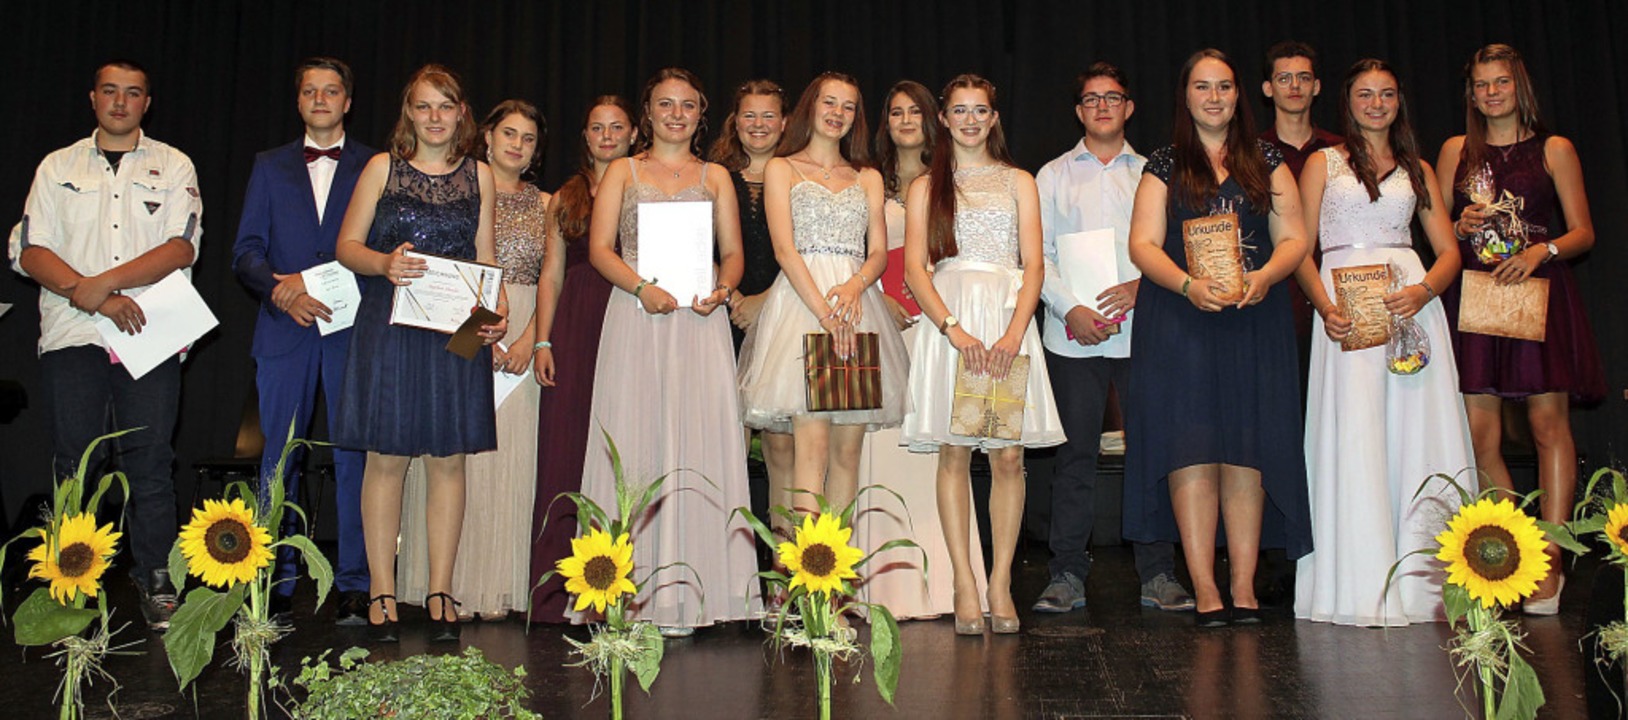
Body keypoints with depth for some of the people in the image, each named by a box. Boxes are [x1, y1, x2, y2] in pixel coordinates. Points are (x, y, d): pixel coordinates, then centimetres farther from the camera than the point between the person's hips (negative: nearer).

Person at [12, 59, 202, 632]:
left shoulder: (173, 167, 12)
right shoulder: (57, 167, 16)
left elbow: (182, 247, -2)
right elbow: (31, 251, 5)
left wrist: (106, 283, -13)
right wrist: (89, 295, -11)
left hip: (150, 334, -1)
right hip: (72, 335, 2)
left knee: (150, 461, -3)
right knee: (74, 462, 2)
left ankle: (156, 583, 4)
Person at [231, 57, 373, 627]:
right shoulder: (269, 167, 17)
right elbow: (246, 252, 10)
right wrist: (282, 291, -10)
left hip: (353, 329, -2)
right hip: (284, 331, 2)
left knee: (355, 459, -3)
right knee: (278, 459, 3)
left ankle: (355, 586, 2)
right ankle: (276, 584, 11)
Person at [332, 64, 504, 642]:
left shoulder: (478, 175, 12)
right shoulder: (383, 167, 7)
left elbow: (485, 258, 12)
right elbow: (347, 245, 4)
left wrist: (497, 312, -5)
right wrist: (384, 263, -17)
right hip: (389, 327, -1)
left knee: (448, 460, 2)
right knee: (386, 458, 0)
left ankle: (441, 593, 11)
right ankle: (381, 592, 9)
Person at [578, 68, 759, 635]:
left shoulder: (715, 177, 18)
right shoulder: (623, 172, 14)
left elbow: (733, 252, 13)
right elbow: (599, 248, 4)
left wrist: (722, 288, -9)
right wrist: (642, 287, -14)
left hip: (699, 322, 1)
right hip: (635, 318, -1)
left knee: (697, 443, -5)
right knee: (634, 442, -5)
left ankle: (683, 597, -1)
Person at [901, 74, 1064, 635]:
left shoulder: (1018, 183, 15)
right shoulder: (926, 188, 13)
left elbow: (1033, 265, 5)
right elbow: (915, 269, 2)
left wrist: (1013, 334, -12)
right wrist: (955, 330, -13)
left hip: (1009, 320, 1)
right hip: (947, 320, -1)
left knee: (1009, 456, -3)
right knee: (954, 454, -5)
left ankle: (1001, 585, 3)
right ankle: (964, 587, -1)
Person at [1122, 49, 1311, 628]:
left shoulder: (1265, 162, 14)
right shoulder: (1165, 166, 10)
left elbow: (1294, 237, 8)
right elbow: (1143, 244, 0)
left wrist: (1265, 276, -13)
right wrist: (1189, 285, -17)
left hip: (1255, 319, 2)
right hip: (1179, 319, -1)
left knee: (1247, 448, -1)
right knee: (1191, 448, -7)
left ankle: (1244, 586, 5)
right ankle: (1204, 590, -4)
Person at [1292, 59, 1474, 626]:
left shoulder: (1418, 169, 19)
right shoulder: (1323, 163, 12)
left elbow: (1449, 249, 12)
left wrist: (1424, 290, -10)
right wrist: (1324, 308, -13)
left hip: (1409, 300, 3)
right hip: (1345, 309, -2)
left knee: (1417, 438, -2)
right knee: (1353, 439, -8)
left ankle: (1418, 583, 4)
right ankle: (1361, 588, -4)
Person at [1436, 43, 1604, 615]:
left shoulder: (1554, 150, 9)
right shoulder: (1456, 150, 15)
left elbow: (1584, 233, 5)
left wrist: (1542, 250, -14)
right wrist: (1461, 227, -6)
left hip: (1540, 294, -2)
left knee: (1549, 423, -6)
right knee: (1479, 436, -4)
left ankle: (1549, 565, -1)